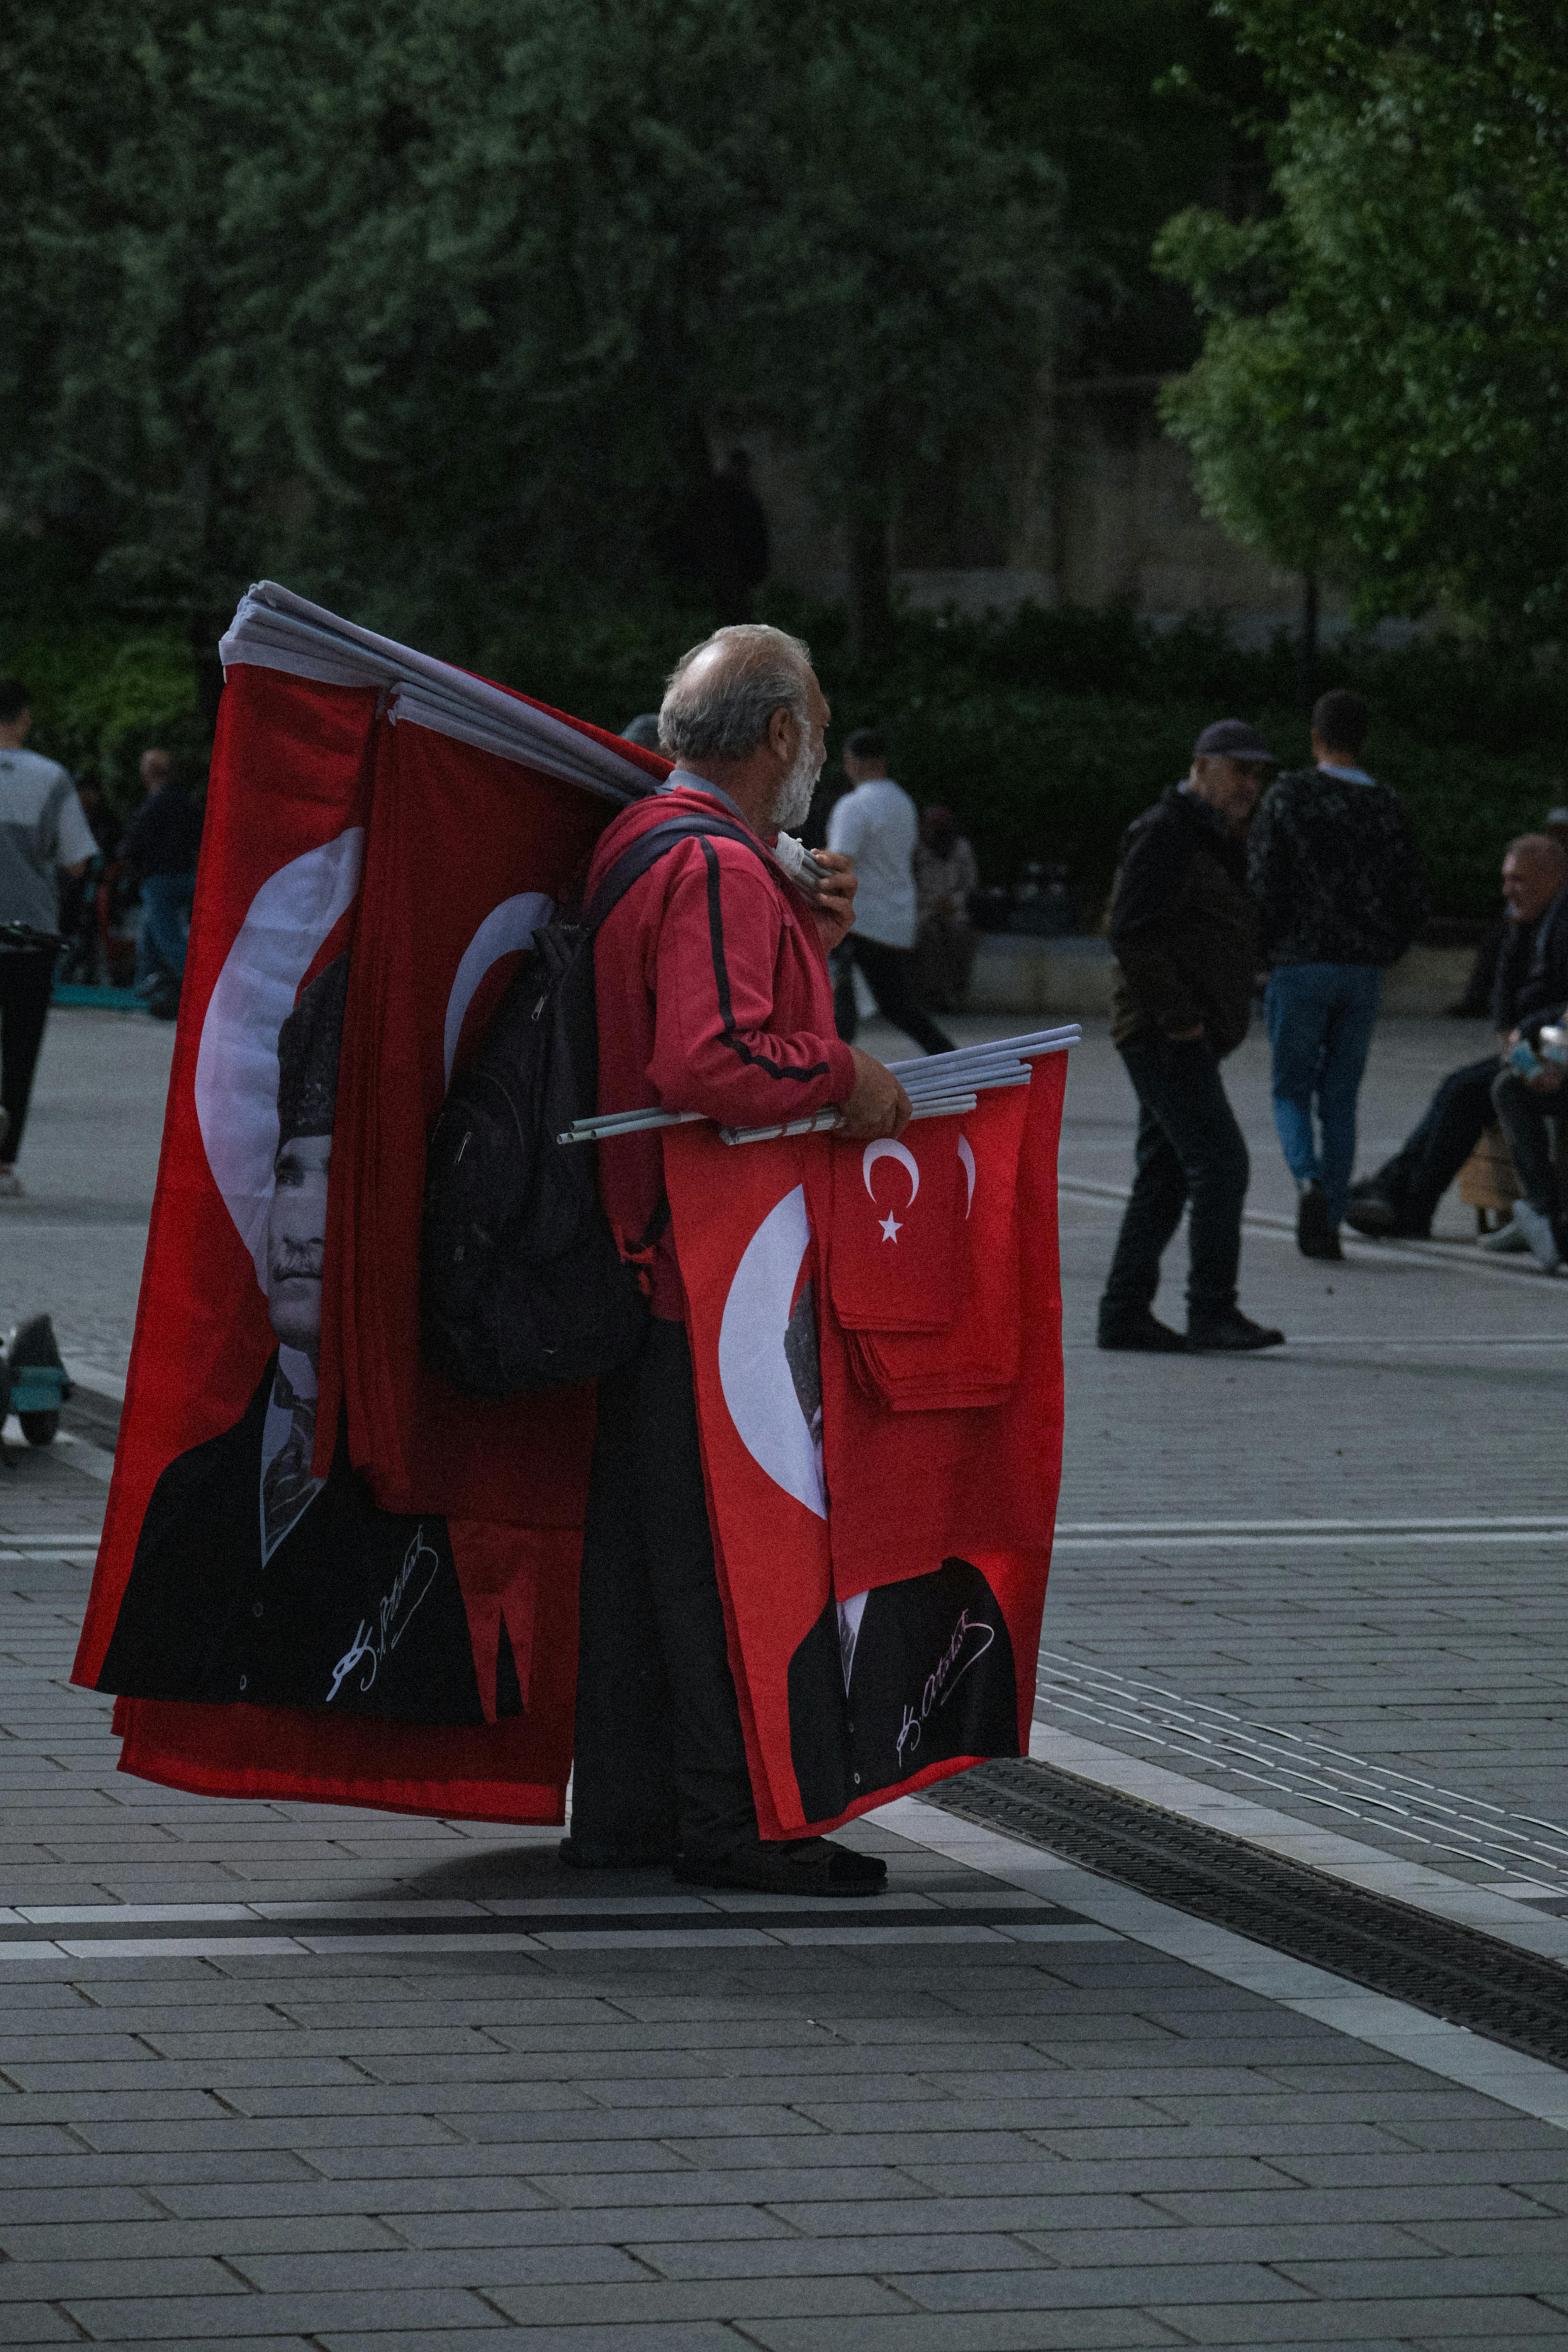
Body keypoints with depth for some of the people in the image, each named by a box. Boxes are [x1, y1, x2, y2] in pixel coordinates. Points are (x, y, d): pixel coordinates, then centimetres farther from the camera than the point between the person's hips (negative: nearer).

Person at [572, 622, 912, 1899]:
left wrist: (814, 934, 9)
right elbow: (711, 1060, -31)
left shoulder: (636, 842, 15)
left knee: (640, 1535, 13)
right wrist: (847, 1075, -18)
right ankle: (732, 1818, 0)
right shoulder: (719, 871, -18)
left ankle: (625, 1804, 19)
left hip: (643, 1255, 10)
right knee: (728, 1540, -4)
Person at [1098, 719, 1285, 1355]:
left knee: (1165, 1174, 10)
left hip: (1189, 1037, 10)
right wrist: (1176, 1016, -20)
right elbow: (1132, 933, -20)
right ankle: (1212, 1311, -12)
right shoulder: (1164, 834, -11)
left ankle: (1125, 1313, 12)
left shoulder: (1216, 842, 22)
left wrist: (1213, 1023, 15)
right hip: (1164, 1035, -10)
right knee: (1220, 1160, -13)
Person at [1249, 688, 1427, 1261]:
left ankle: (1308, 1180, -20)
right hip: (1363, 974, 3)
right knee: (1341, 1100, 10)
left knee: (1292, 1091, 8)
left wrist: (1261, 954, 4)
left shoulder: (1288, 796, -6)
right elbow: (1413, 903, 5)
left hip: (1299, 964, -3)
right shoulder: (1388, 808, 4)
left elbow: (1264, 886, -10)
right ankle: (1328, 1224, 6)